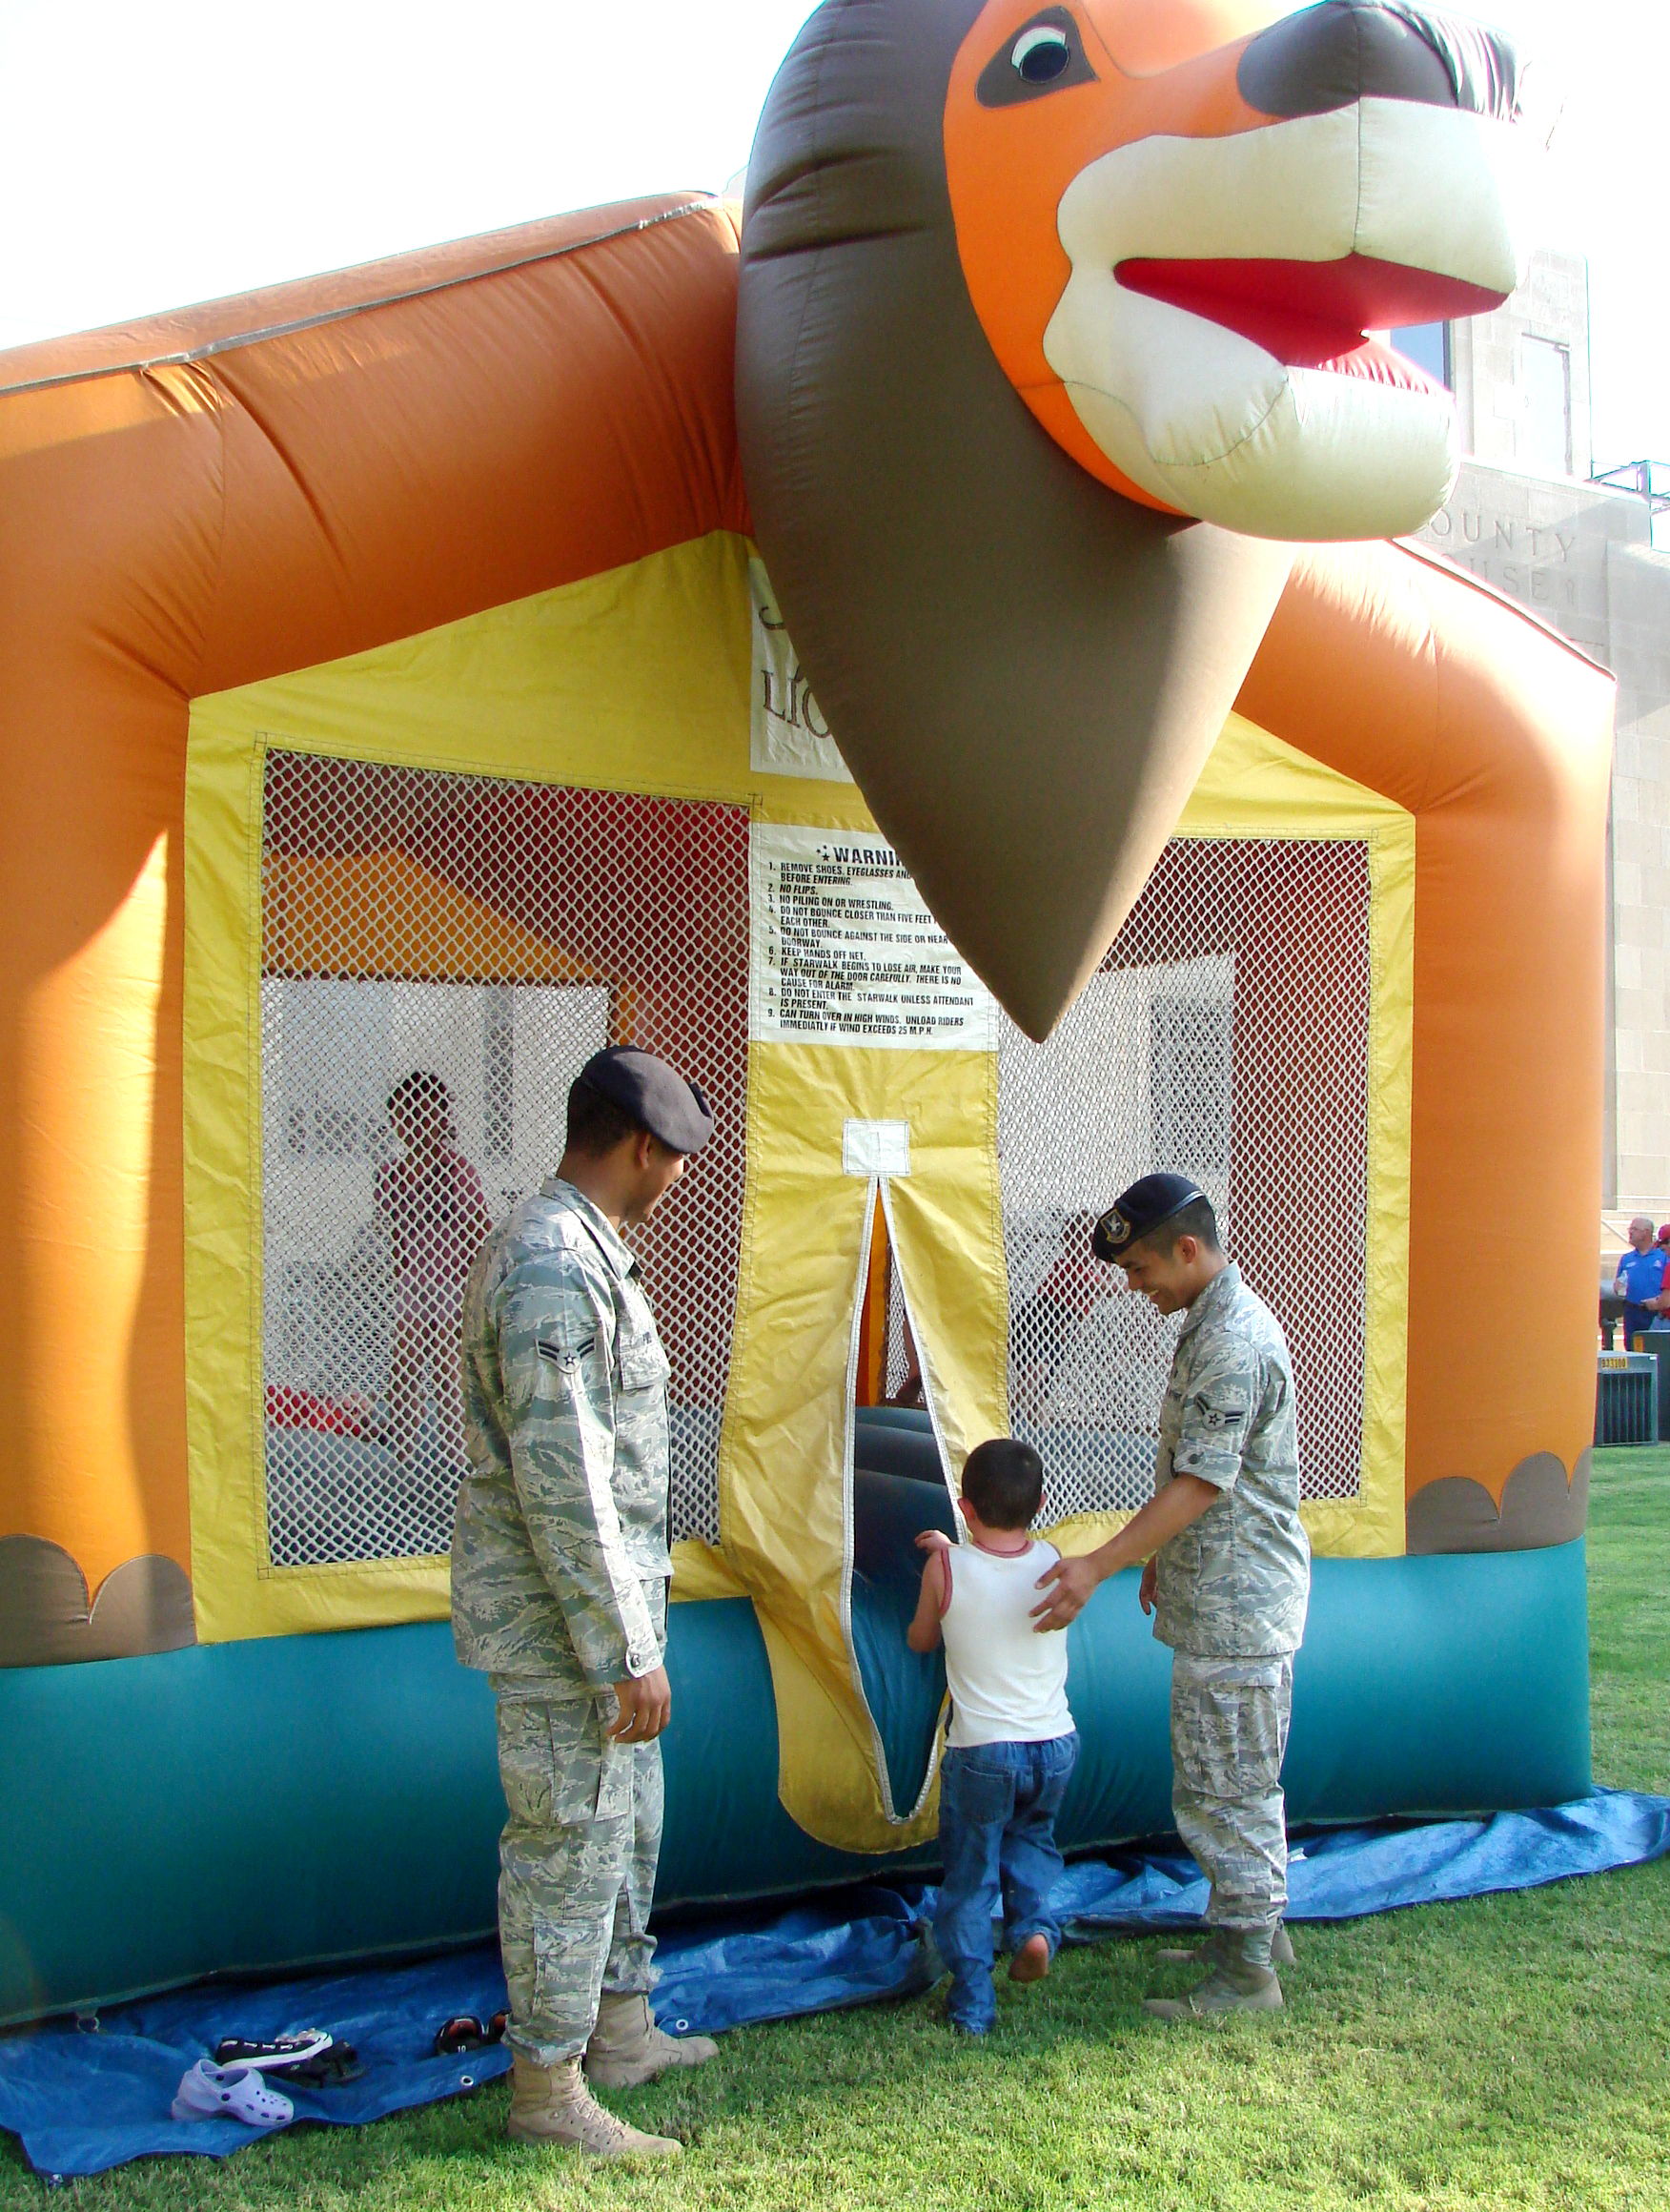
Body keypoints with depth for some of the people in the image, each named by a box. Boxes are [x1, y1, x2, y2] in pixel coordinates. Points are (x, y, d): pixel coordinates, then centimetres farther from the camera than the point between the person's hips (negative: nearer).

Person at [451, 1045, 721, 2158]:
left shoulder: (580, 1250, 10)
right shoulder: (555, 1272, -24)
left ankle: (622, 2029, 35)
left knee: (629, 1821, 21)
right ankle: (549, 2089, 15)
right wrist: (630, 1650, -22)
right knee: (571, 1846, 1)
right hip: (564, 1618, -10)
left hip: (604, 1599, 10)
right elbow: (561, 1486, -26)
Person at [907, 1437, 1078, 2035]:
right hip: (1055, 1745, 3)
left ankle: (971, 2004, 14)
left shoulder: (947, 1569, -12)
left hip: (981, 1752, -3)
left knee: (970, 1874, 11)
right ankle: (1034, 1923, 8)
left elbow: (919, 1640, 6)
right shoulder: (1052, 1562, -3)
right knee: (1032, 1836, 29)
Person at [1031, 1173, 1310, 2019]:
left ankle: (1245, 1972, 7)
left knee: (1223, 1792, -2)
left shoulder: (1232, 1343, -22)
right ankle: (1258, 1931, 30)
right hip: (1222, 1594, 10)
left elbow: (1202, 1483, -26)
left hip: (1234, 1608, -10)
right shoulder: (1214, 1324, 11)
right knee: (1237, 1784, 19)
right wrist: (1161, 1557, 24)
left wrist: (1096, 1566, -26)